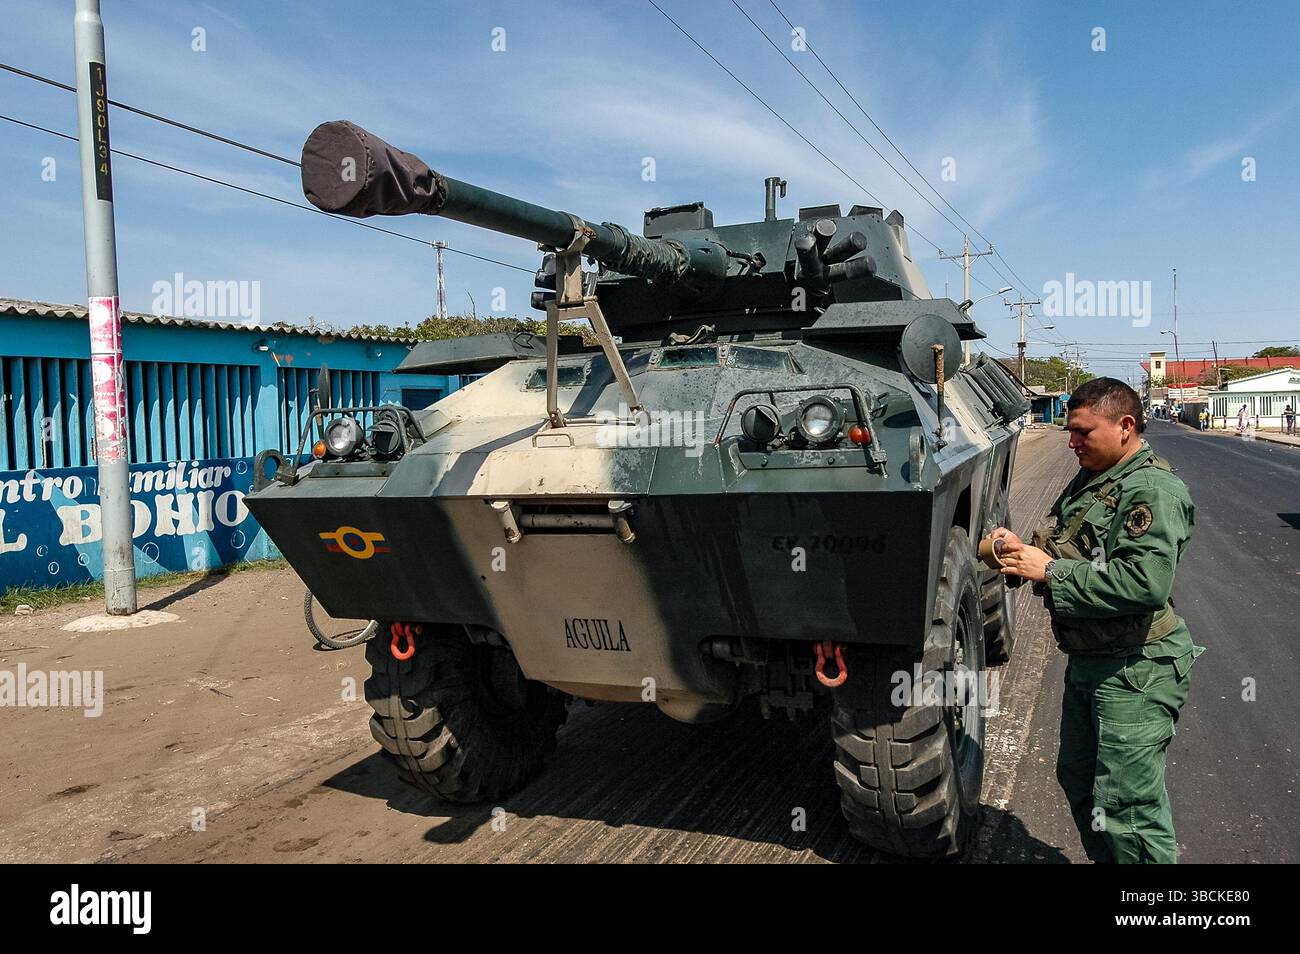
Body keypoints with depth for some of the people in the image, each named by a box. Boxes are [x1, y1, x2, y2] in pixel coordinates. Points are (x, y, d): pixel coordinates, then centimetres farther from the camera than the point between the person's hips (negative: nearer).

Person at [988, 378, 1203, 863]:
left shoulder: (1152, 491, -17)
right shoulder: (1089, 481, 12)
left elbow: (1146, 584, -29)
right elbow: (1069, 551, 20)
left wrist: (1051, 571, -23)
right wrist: (1021, 549, -2)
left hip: (1134, 672, -9)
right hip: (1086, 662, 10)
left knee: (1125, 808, -3)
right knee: (1077, 782, 21)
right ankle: (1103, 858, 38)